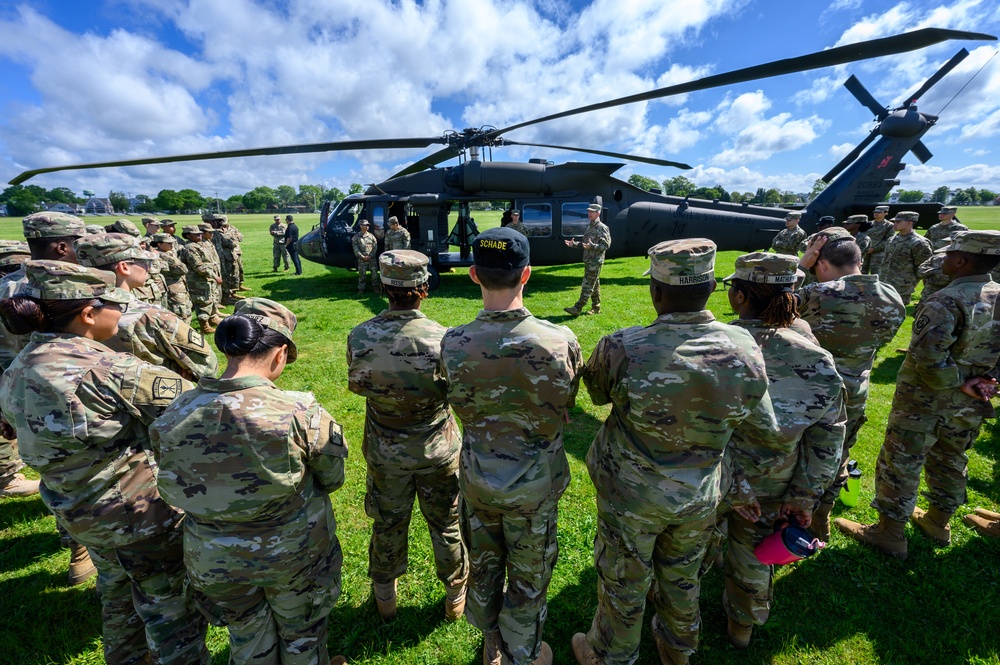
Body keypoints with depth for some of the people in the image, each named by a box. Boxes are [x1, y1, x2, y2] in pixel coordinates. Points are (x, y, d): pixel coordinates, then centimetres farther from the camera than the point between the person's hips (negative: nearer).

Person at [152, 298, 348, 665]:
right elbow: (332, 477, -15)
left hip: (212, 560, 3)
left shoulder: (172, 417, -19)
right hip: (293, 552, -2)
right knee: (301, 633, 28)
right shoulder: (300, 414, -31)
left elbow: (174, 485, -4)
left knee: (247, 635, 32)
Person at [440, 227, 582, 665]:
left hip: (476, 478, 3)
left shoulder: (452, 345, -20)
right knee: (529, 576, 23)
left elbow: (463, 409, -7)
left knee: (483, 564, 28)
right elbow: (565, 406, -8)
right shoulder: (560, 341, -24)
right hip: (535, 484, -2)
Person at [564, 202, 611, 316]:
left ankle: (577, 308, -11)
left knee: (587, 285, -9)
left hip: (595, 262, -9)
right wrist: (574, 244, 7)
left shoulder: (602, 228, -11)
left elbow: (605, 245, -16)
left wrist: (592, 246, -30)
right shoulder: (589, 227, 17)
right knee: (594, 285, 13)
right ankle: (596, 307, 20)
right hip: (588, 261, 9)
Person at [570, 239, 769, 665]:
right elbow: (743, 414, -1)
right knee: (682, 576, 30)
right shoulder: (745, 348, -17)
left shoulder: (621, 349, -30)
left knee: (623, 582, 21)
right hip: (700, 496, 4)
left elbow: (596, 393, -8)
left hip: (631, 494, -3)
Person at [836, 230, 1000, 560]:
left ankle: (889, 534, 17)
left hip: (924, 401, -8)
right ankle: (938, 522, 42)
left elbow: (928, 358, -30)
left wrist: (958, 382, -14)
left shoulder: (945, 302, -23)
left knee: (900, 465, 5)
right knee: (951, 462, 23)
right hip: (969, 406, 8)